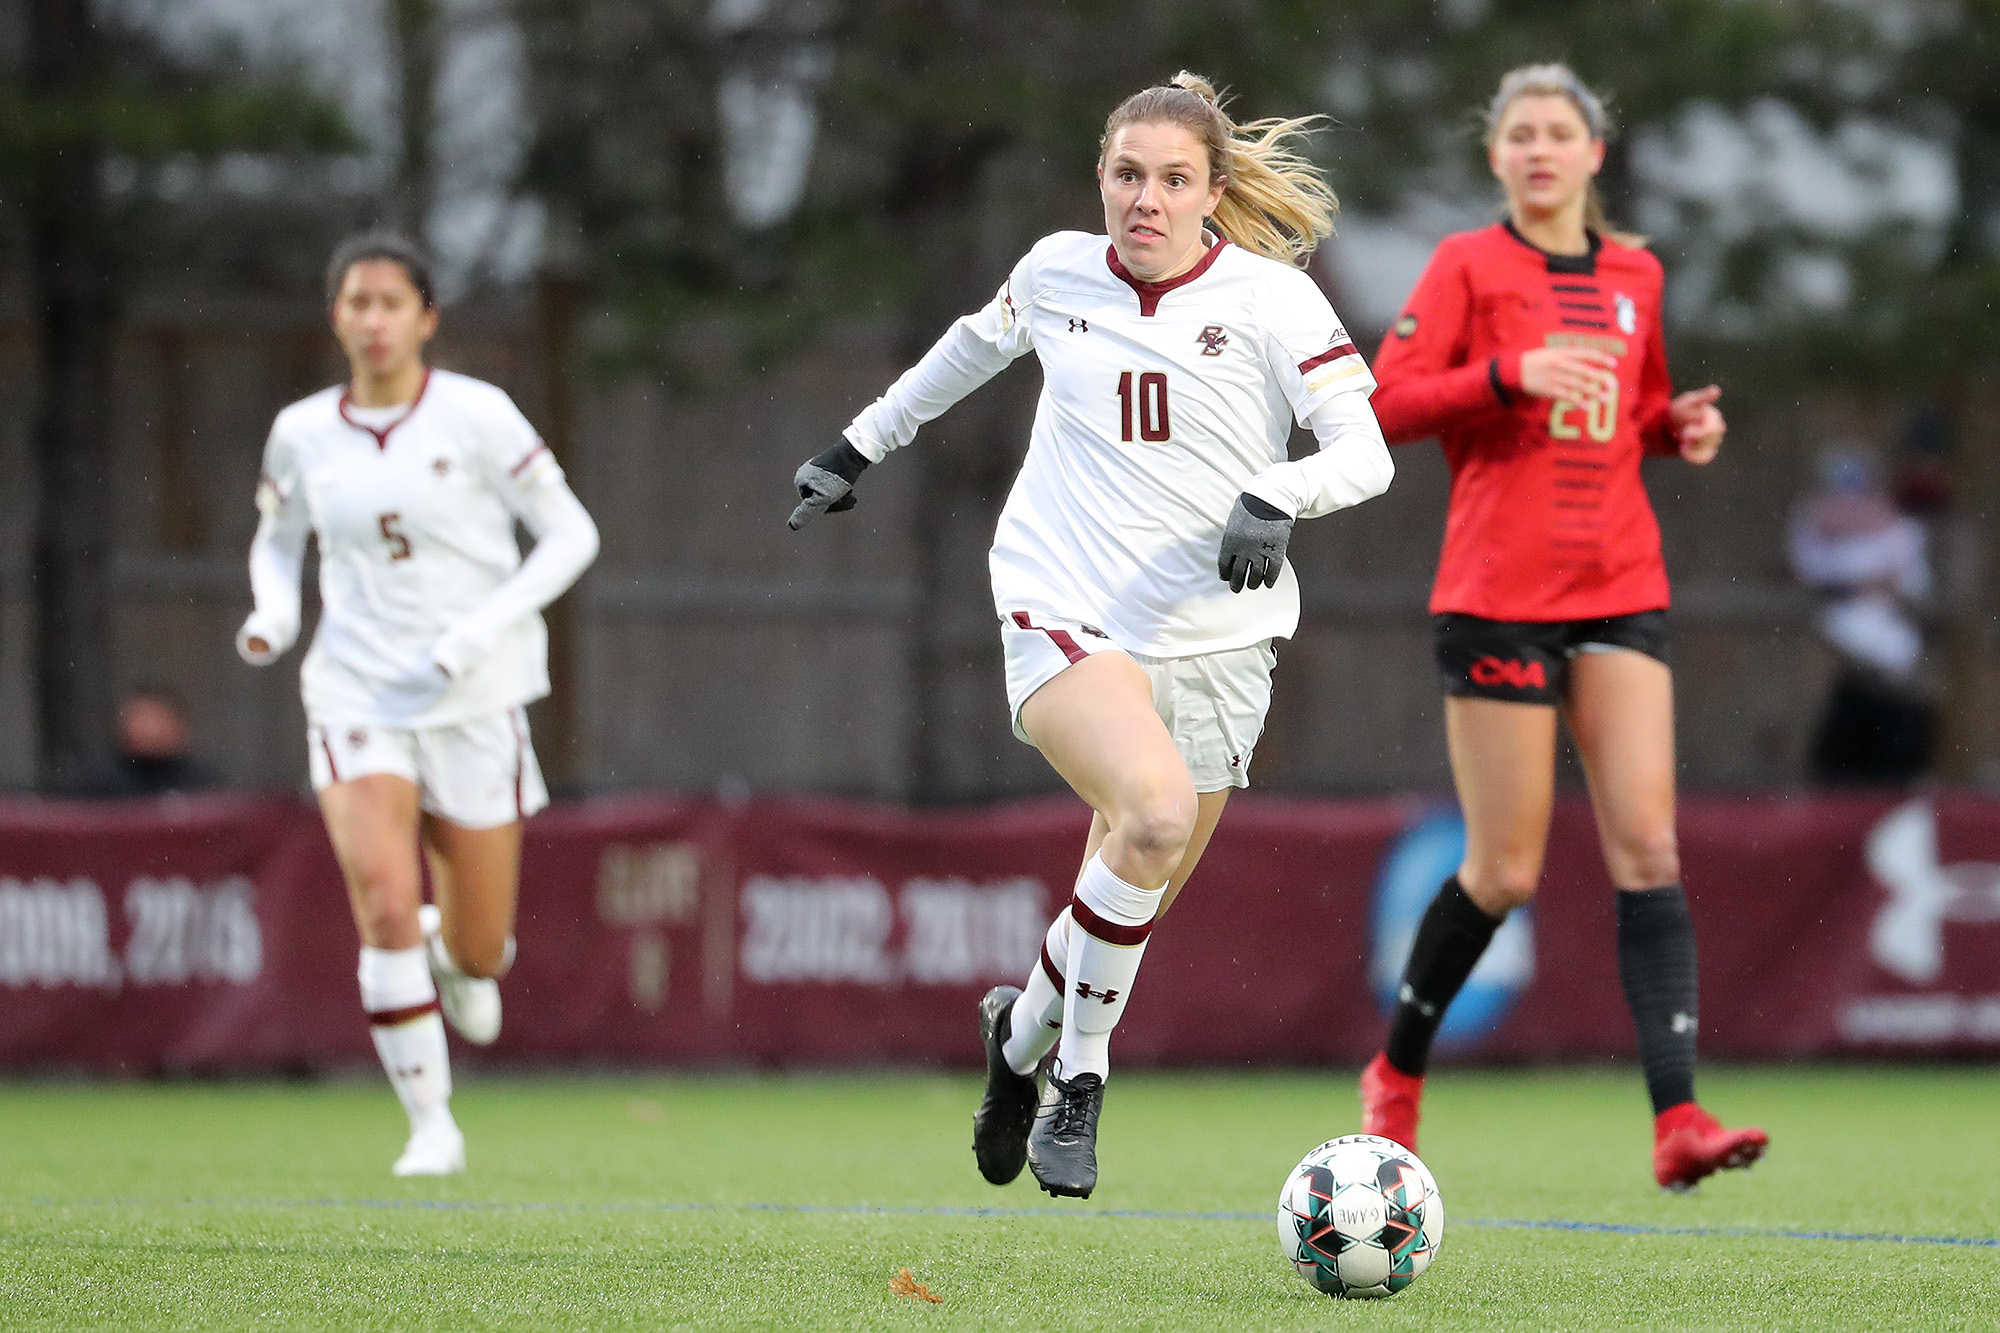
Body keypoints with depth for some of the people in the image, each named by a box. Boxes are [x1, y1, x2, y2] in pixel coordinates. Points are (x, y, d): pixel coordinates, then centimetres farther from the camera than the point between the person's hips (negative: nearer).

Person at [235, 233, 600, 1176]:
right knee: (385, 907, -19)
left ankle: (457, 956, 43)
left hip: (474, 701, -1)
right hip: (355, 698, 1)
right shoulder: (301, 434, 2)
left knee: (479, 950, 3)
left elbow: (571, 533, -4)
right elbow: (275, 541, 19)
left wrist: (484, 628, -17)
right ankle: (430, 1124, -7)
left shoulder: (476, 416, -7)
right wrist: (274, 611, -3)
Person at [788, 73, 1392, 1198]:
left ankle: (1025, 1028, 38)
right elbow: (976, 344, 26)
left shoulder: (1272, 297, -3)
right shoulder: (1060, 272, 4)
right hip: (1065, 612, -1)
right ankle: (1077, 1072, -11)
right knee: (1156, 808, -29)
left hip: (1214, 638, 1)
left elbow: (1366, 451, -8)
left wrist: (1276, 498, -27)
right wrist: (862, 445, 34)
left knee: (1134, 896, 5)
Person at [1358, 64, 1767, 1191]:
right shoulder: (1468, 265, -1)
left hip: (1620, 590, 4)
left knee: (1648, 848, -9)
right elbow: (1387, 403, -8)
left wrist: (1683, 425, 4)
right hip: (1499, 592, -4)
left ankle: (1677, 1118, -16)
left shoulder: (1634, 275, 13)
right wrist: (1511, 375, -21)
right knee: (1506, 873, -2)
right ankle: (1399, 1073, 22)